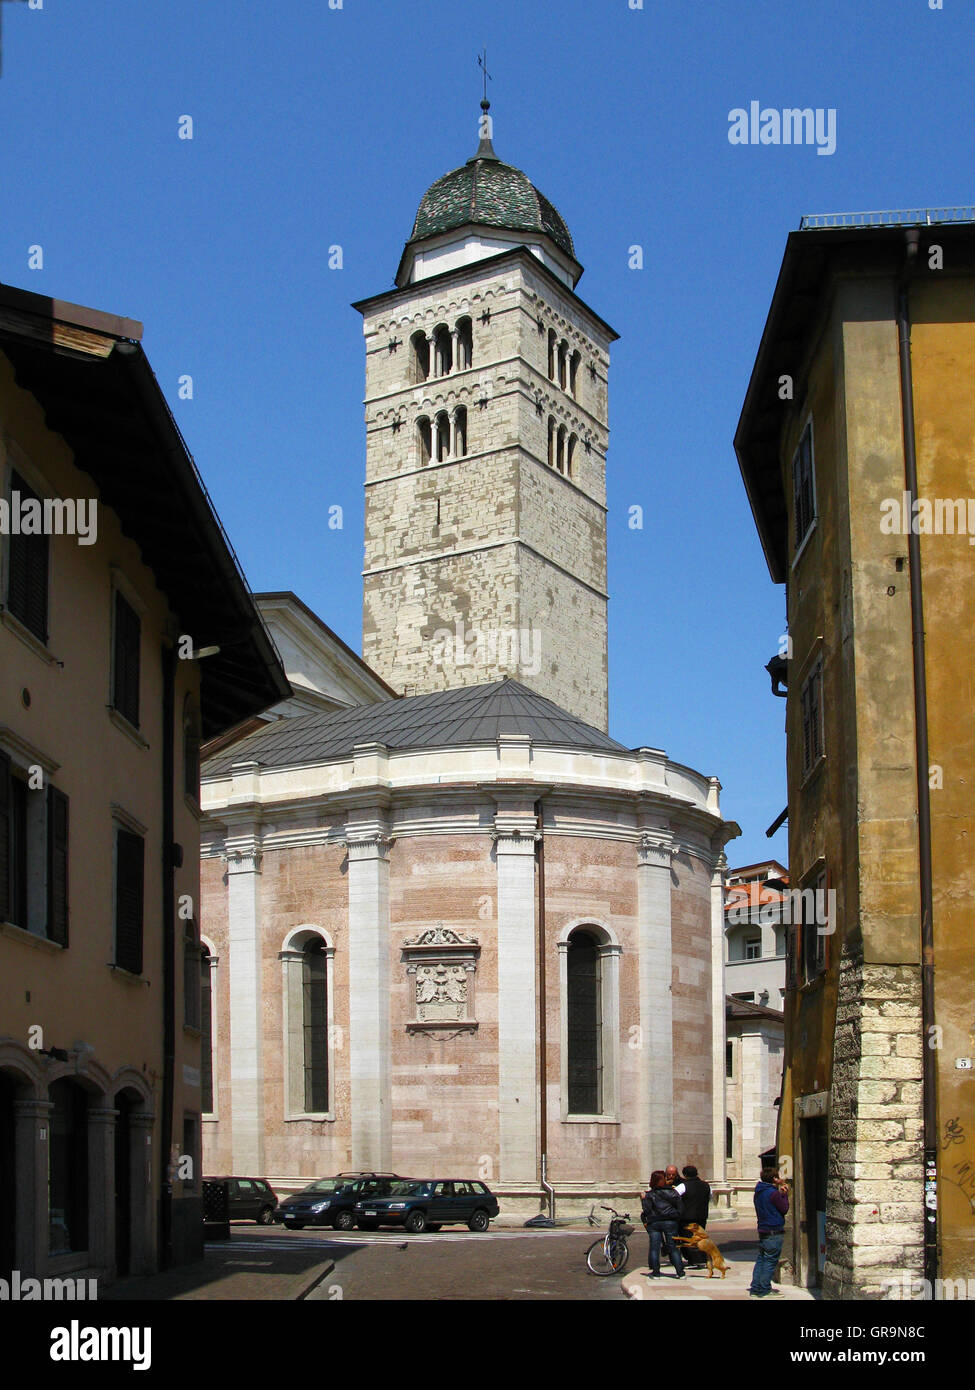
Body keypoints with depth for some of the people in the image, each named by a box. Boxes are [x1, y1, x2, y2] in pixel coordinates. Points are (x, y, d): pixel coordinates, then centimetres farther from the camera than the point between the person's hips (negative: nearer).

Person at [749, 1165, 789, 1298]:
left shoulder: (759, 1192, 12)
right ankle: (764, 1290, -1)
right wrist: (784, 1194, 2)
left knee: (761, 1259, 12)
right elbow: (784, 1209, -9)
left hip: (762, 1231, 9)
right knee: (770, 1261, -3)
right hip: (773, 1231, -9)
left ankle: (755, 1288, 12)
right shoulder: (773, 1193, -16)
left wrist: (780, 1192, 13)